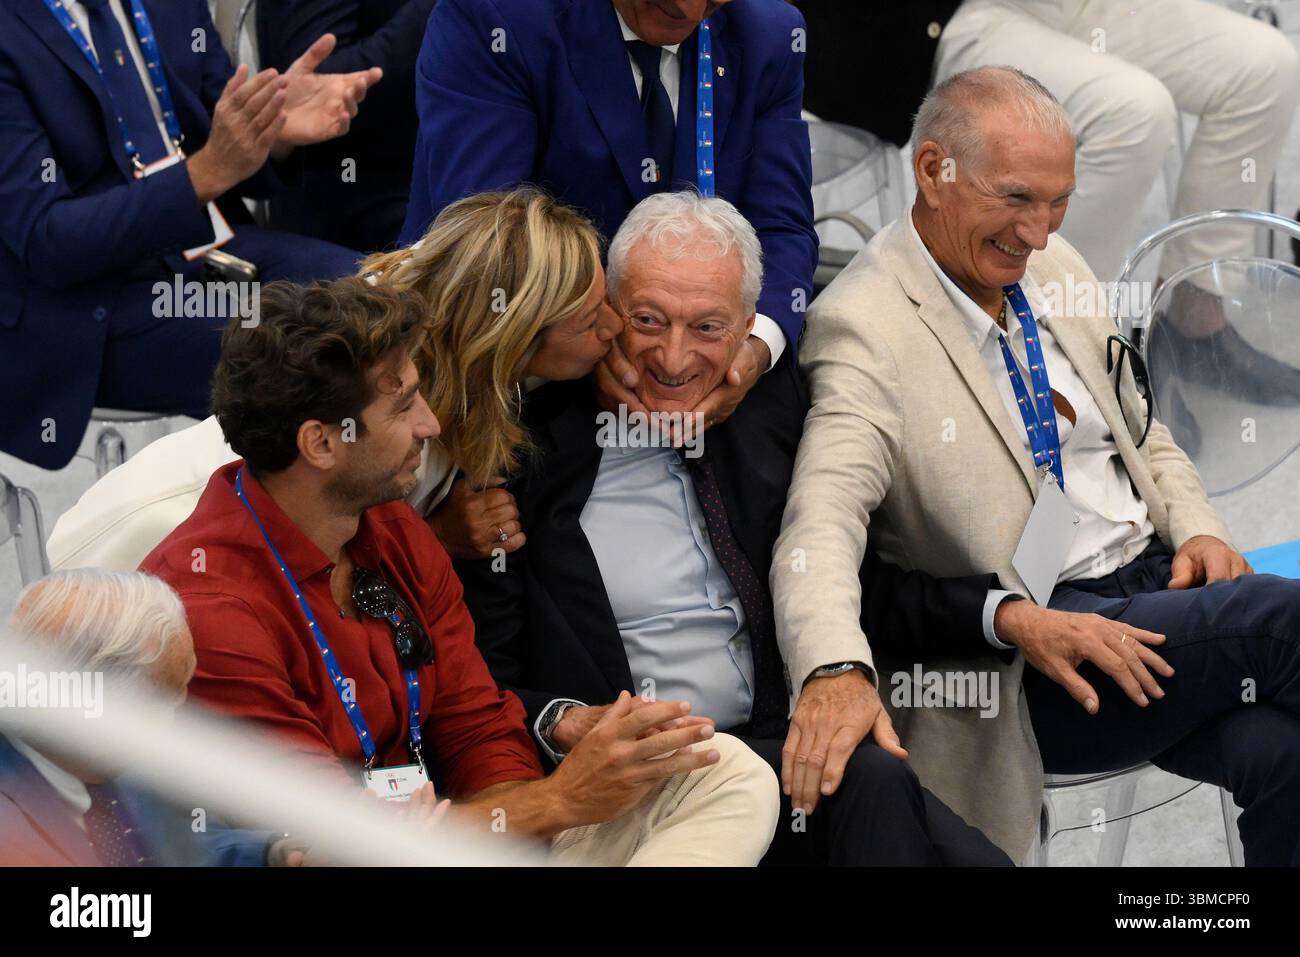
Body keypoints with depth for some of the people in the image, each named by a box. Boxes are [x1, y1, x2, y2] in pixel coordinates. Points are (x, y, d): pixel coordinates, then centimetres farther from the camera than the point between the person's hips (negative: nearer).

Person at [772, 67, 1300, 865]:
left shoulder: (1052, 266, 12)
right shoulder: (865, 327, -11)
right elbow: (822, 524, -25)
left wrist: (1196, 529, 3)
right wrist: (839, 672, -45)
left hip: (1157, 580, 6)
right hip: (1029, 654, -6)